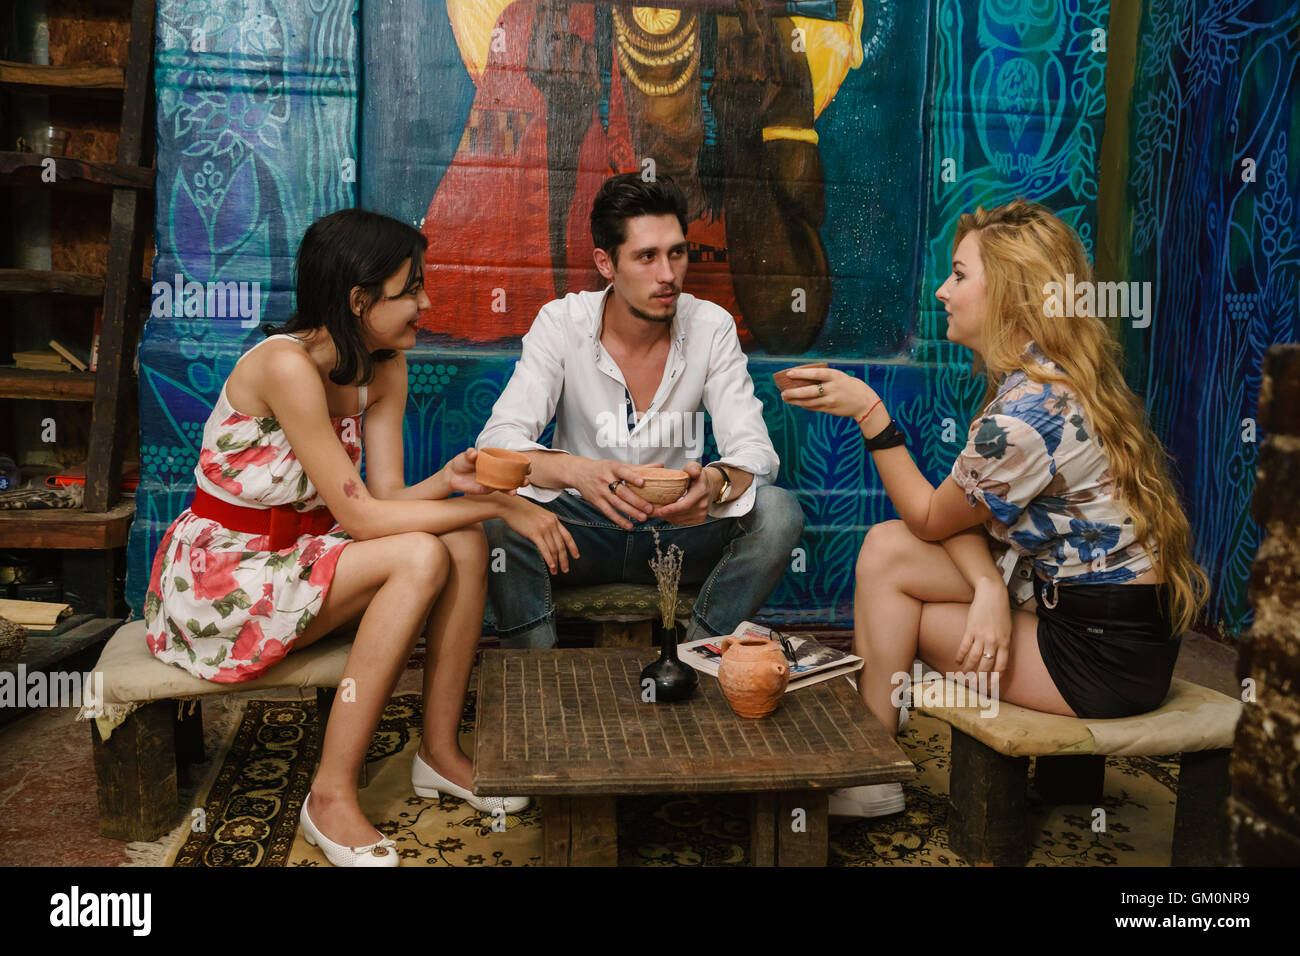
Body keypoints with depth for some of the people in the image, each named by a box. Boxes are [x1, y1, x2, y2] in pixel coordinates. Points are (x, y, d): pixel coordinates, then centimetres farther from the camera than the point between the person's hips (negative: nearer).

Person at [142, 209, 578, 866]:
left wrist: (449, 481, -24)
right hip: (216, 576, -8)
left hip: (299, 553, 8)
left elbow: (386, 498, -4)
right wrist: (495, 505, -25)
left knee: (465, 544, -13)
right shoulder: (285, 365, -25)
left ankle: (439, 751, -1)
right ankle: (331, 795, -18)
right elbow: (362, 517, -26)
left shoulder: (384, 369, 0)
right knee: (422, 557, -26)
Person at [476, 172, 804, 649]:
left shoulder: (712, 327, -6)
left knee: (778, 511, -24)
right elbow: (496, 440, -20)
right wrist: (577, 472, -42)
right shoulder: (561, 323, -9)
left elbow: (754, 449, -12)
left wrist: (716, 482, -38)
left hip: (678, 530, 1)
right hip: (585, 530, -1)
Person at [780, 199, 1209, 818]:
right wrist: (989, 587, -16)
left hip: (1107, 652, -9)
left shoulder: (1027, 413, -26)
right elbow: (961, 514, 3)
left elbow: (931, 519, -11)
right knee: (885, 548, 1)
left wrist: (869, 412, -13)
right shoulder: (1041, 381, 5)